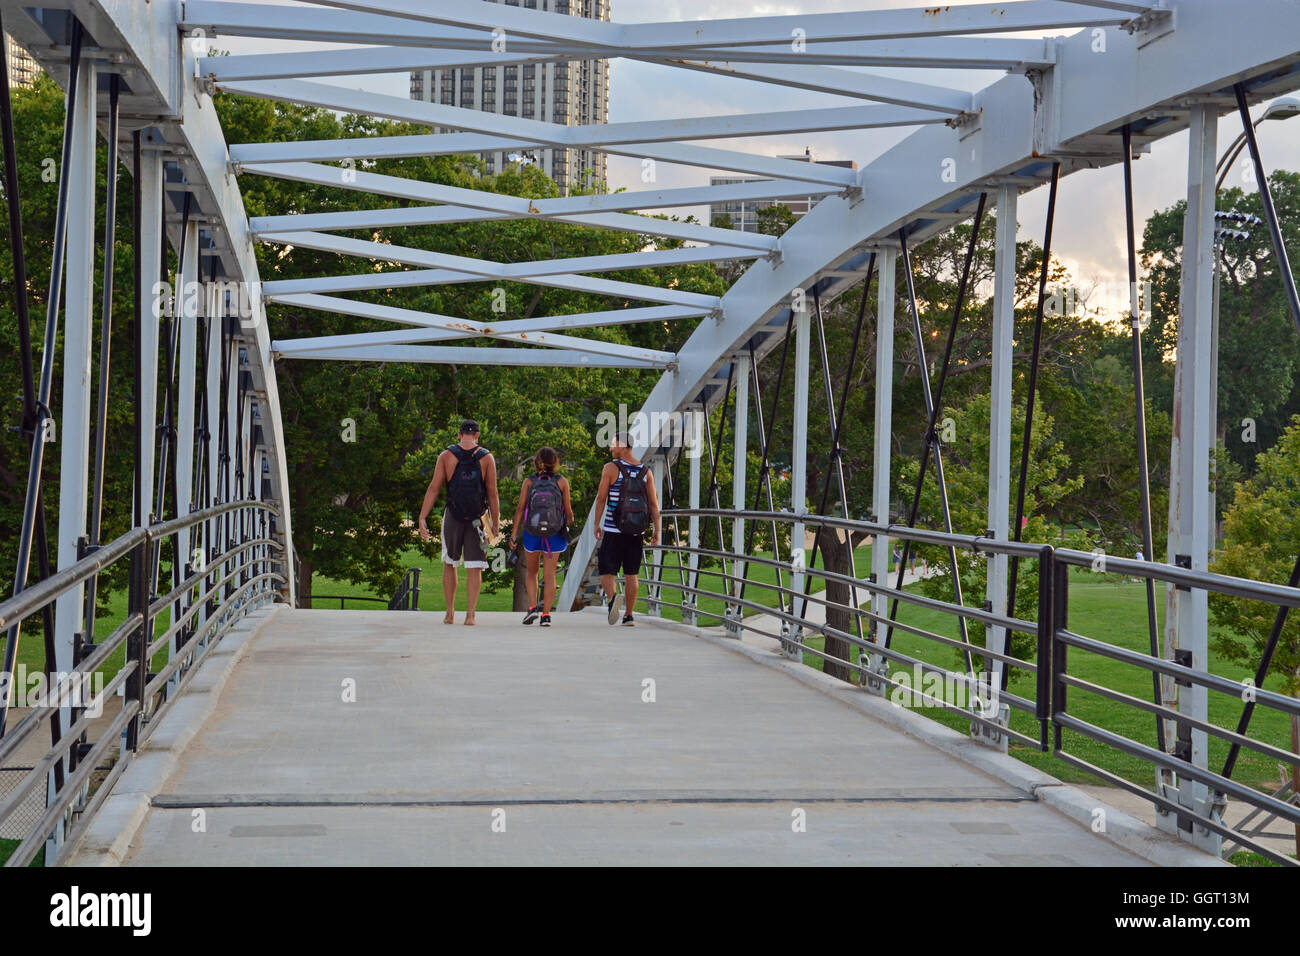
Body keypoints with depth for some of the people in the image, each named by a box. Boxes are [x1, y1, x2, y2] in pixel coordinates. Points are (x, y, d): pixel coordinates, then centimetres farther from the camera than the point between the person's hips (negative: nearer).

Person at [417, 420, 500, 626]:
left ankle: (450, 613, 15)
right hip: (478, 518, -1)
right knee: (474, 567, 2)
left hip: (453, 516, 1)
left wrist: (422, 519, -6)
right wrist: (496, 524, 3)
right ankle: (470, 614, -8)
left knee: (449, 564, 15)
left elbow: (433, 489, -6)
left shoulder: (446, 456, -1)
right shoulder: (487, 458, -2)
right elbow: (492, 493, -4)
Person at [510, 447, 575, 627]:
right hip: (555, 534, -1)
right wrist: (570, 522, 22)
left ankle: (532, 607, 2)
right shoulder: (562, 481, -1)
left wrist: (514, 533, -5)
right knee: (549, 575, 4)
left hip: (532, 533, 1)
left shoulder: (529, 482, 1)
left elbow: (520, 508, -6)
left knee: (531, 573, 18)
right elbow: (568, 510, 0)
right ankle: (546, 615, -2)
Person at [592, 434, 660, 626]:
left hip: (613, 531, -4)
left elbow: (601, 498, -6)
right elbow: (654, 504, -1)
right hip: (637, 532, 4)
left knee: (606, 572, 3)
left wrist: (597, 524, 5)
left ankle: (613, 597, -26)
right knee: (631, 574, 13)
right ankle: (629, 616, 12)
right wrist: (656, 531, 2)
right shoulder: (646, 472, 3)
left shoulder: (610, 468, -7)